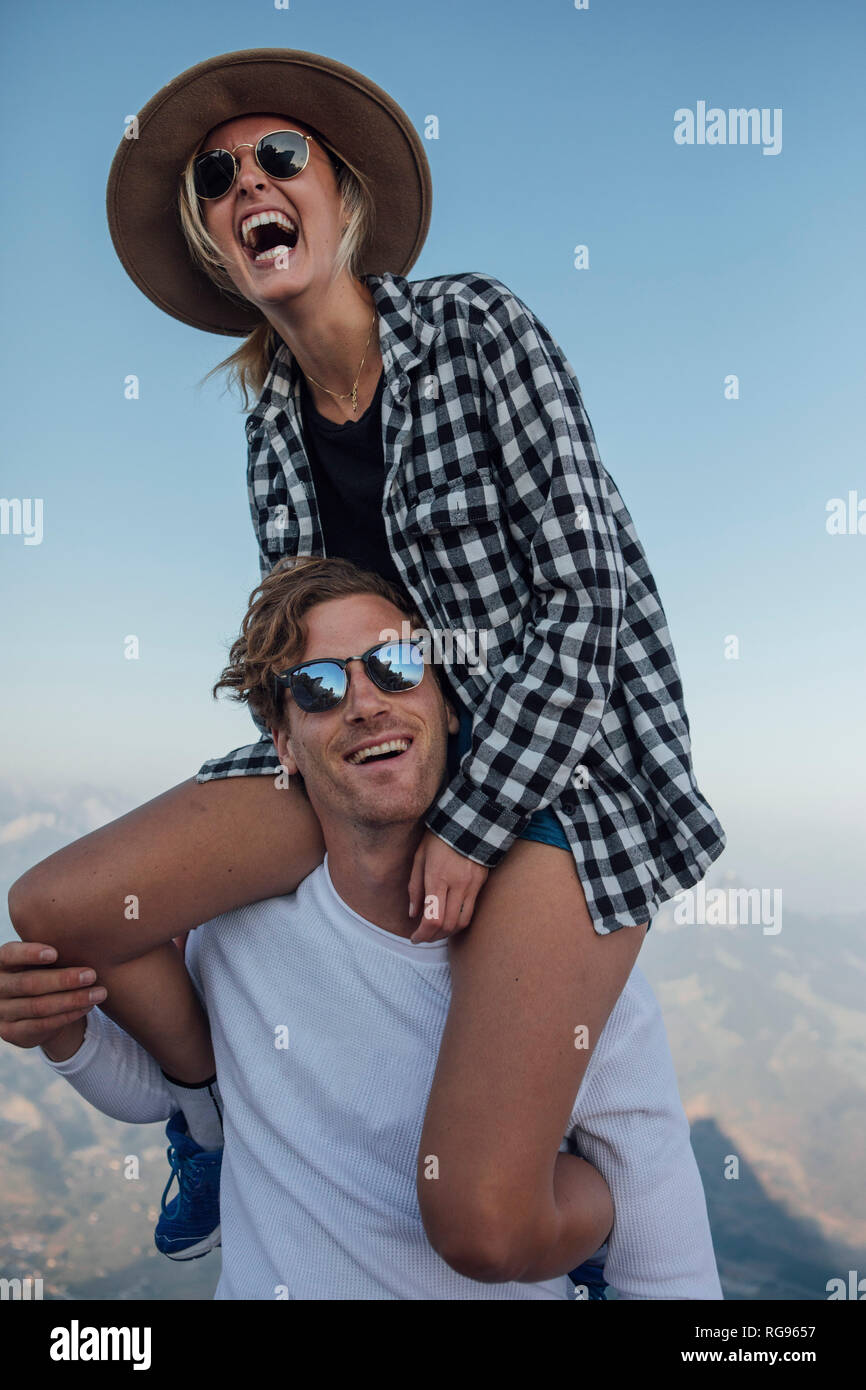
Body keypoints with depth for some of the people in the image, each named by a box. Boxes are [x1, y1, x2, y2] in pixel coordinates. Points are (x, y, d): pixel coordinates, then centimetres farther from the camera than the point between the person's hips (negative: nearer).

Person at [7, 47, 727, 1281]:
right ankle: (224, 1114, 21)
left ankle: (604, 1227, 19)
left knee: (483, 1214, -20)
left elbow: (585, 591, -14)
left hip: (561, 759, -5)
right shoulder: (273, 420, 9)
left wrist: (471, 830, -15)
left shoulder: (476, 327, -8)